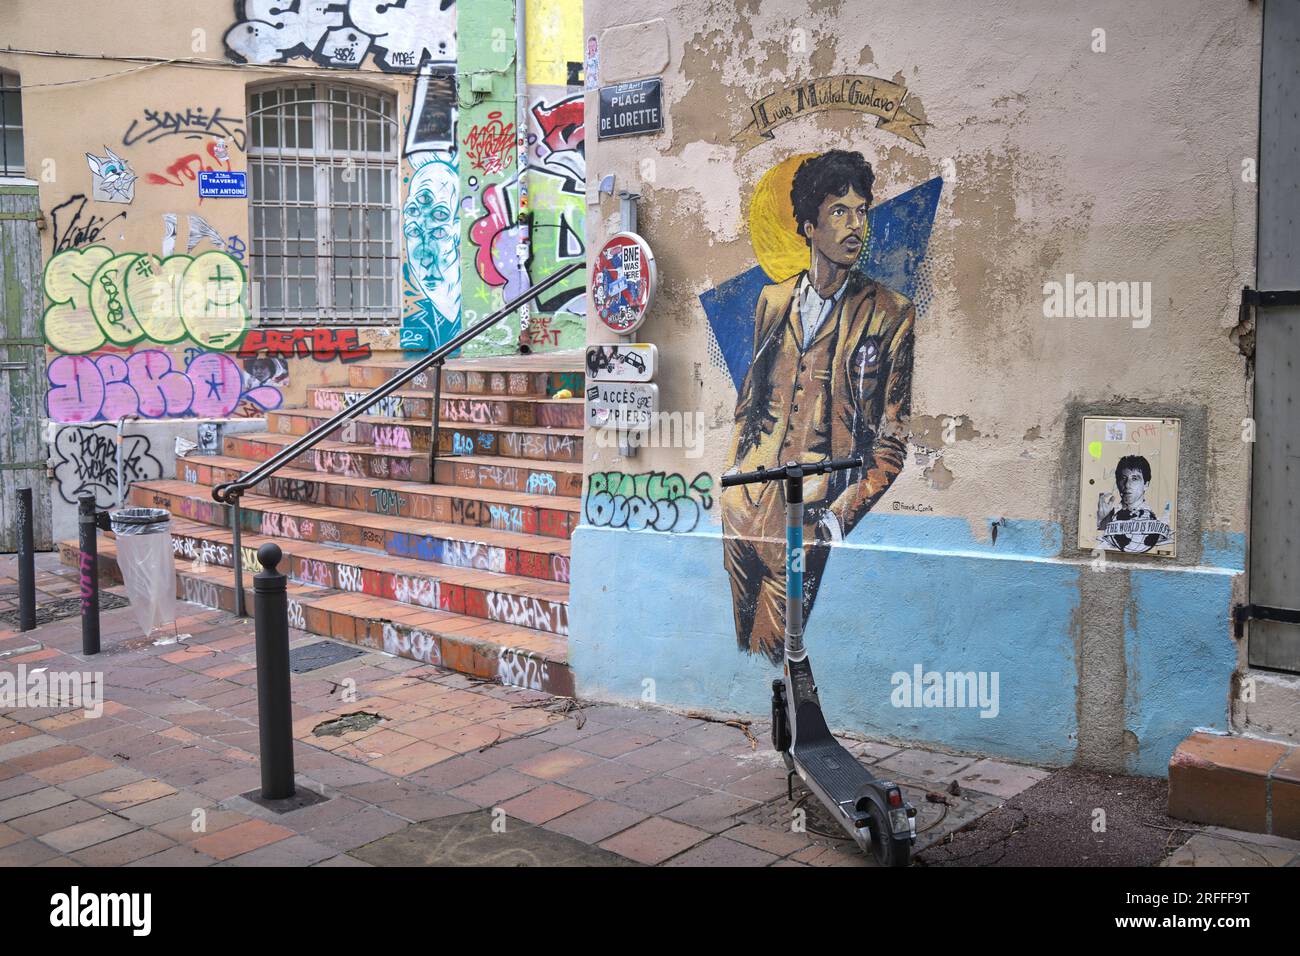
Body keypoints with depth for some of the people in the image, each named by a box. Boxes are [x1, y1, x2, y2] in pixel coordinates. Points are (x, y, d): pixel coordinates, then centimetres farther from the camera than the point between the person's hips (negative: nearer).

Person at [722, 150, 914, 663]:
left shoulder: (890, 313, -1)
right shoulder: (773, 300, 12)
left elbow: (895, 434, -3)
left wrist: (844, 512, -12)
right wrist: (733, 473, 10)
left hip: (813, 508, -4)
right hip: (746, 500, 4)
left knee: (769, 647, -3)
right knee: (741, 644, 11)